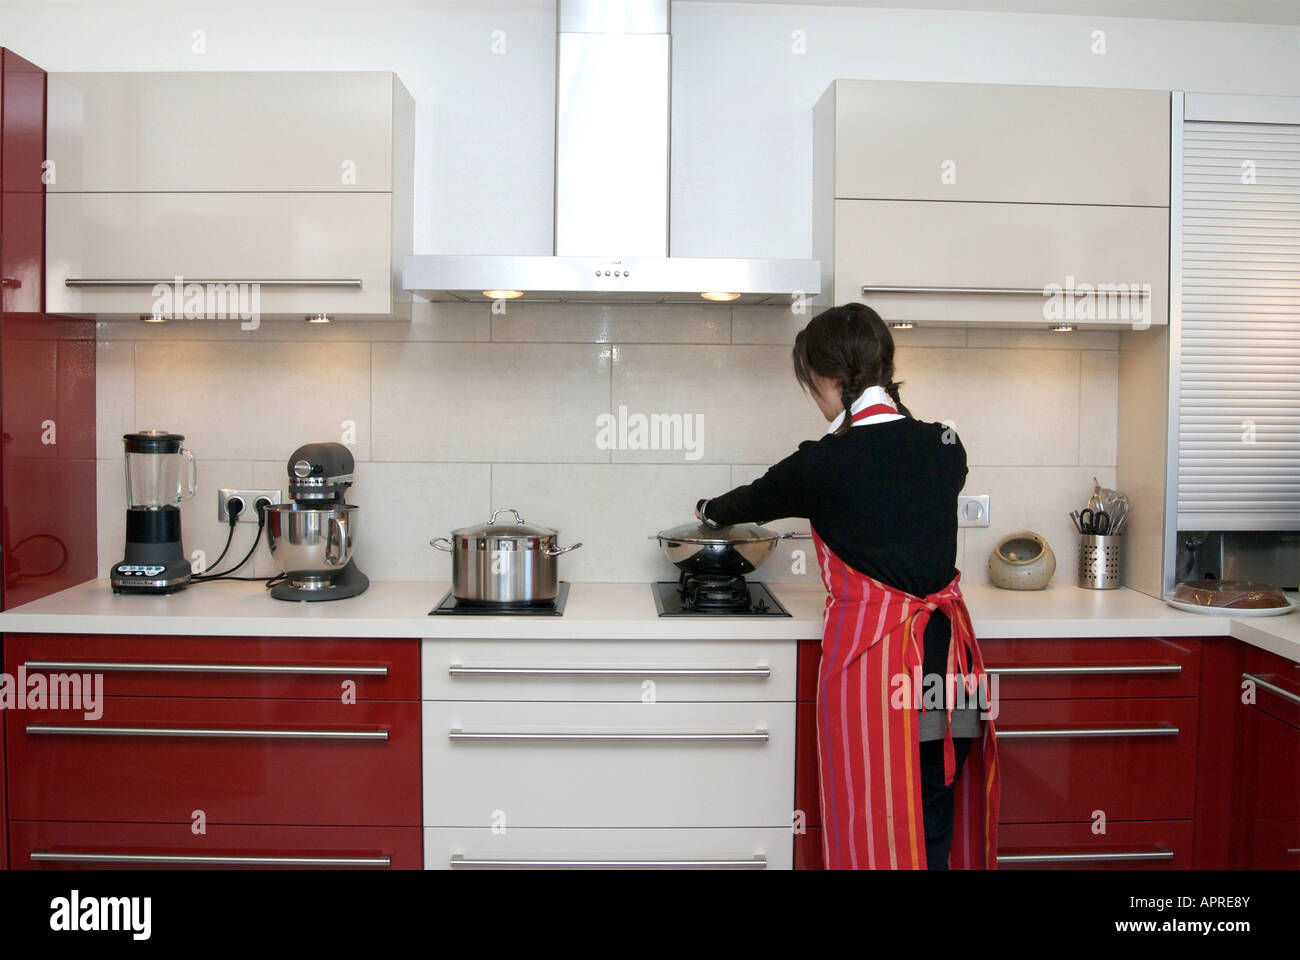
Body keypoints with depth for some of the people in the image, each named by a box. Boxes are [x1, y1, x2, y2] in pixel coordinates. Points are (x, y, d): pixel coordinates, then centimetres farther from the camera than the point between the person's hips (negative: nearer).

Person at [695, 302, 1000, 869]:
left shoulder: (823, 464, -10)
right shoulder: (947, 447, 5)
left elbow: (756, 500, 10)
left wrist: (709, 511, 32)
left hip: (871, 663, -5)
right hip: (947, 660, 6)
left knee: (873, 839, 8)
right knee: (934, 834, 17)